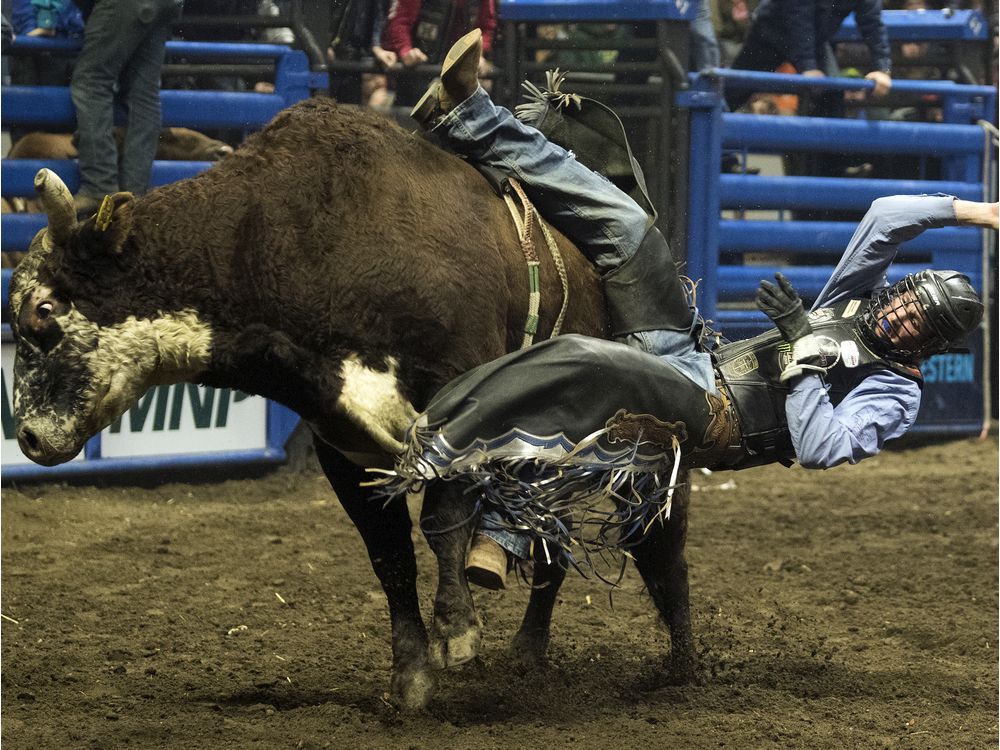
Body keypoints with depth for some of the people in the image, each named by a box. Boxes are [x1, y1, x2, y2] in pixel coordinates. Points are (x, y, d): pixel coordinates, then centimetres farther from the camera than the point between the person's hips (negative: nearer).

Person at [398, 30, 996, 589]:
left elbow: (819, 449, -20)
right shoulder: (856, 302, 17)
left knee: (579, 363, -36)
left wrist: (802, 344, -19)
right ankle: (469, 119, -6)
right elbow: (885, 218, 12)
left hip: (713, 419, -7)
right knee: (622, 222, -4)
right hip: (692, 357, 7)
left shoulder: (896, 396, -4)